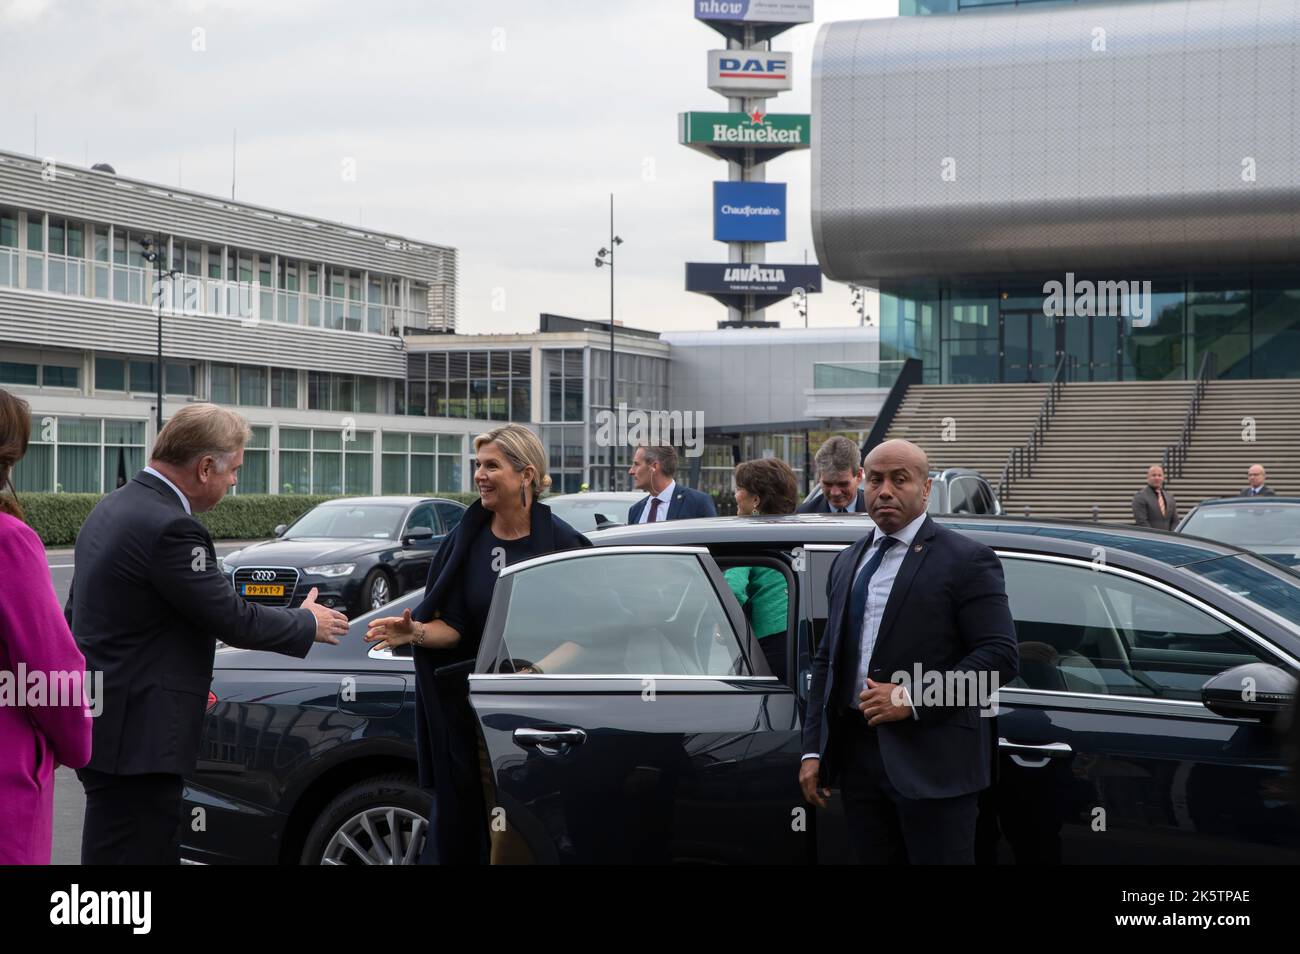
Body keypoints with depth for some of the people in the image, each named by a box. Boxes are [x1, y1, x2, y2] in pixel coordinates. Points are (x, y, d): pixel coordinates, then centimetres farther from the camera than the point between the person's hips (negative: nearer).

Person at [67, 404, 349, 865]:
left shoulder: (113, 507, 10)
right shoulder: (170, 528, -21)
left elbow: (76, 609, 19)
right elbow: (234, 620, -16)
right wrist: (308, 624, 2)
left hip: (102, 720, 10)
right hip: (135, 738, -10)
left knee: (157, 849, 16)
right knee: (133, 852, -4)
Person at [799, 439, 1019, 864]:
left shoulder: (966, 560, -4)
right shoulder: (847, 562, 16)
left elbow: (1000, 655, -11)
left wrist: (913, 699, -18)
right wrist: (814, 750, 10)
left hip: (931, 763, -5)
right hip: (856, 754, 6)